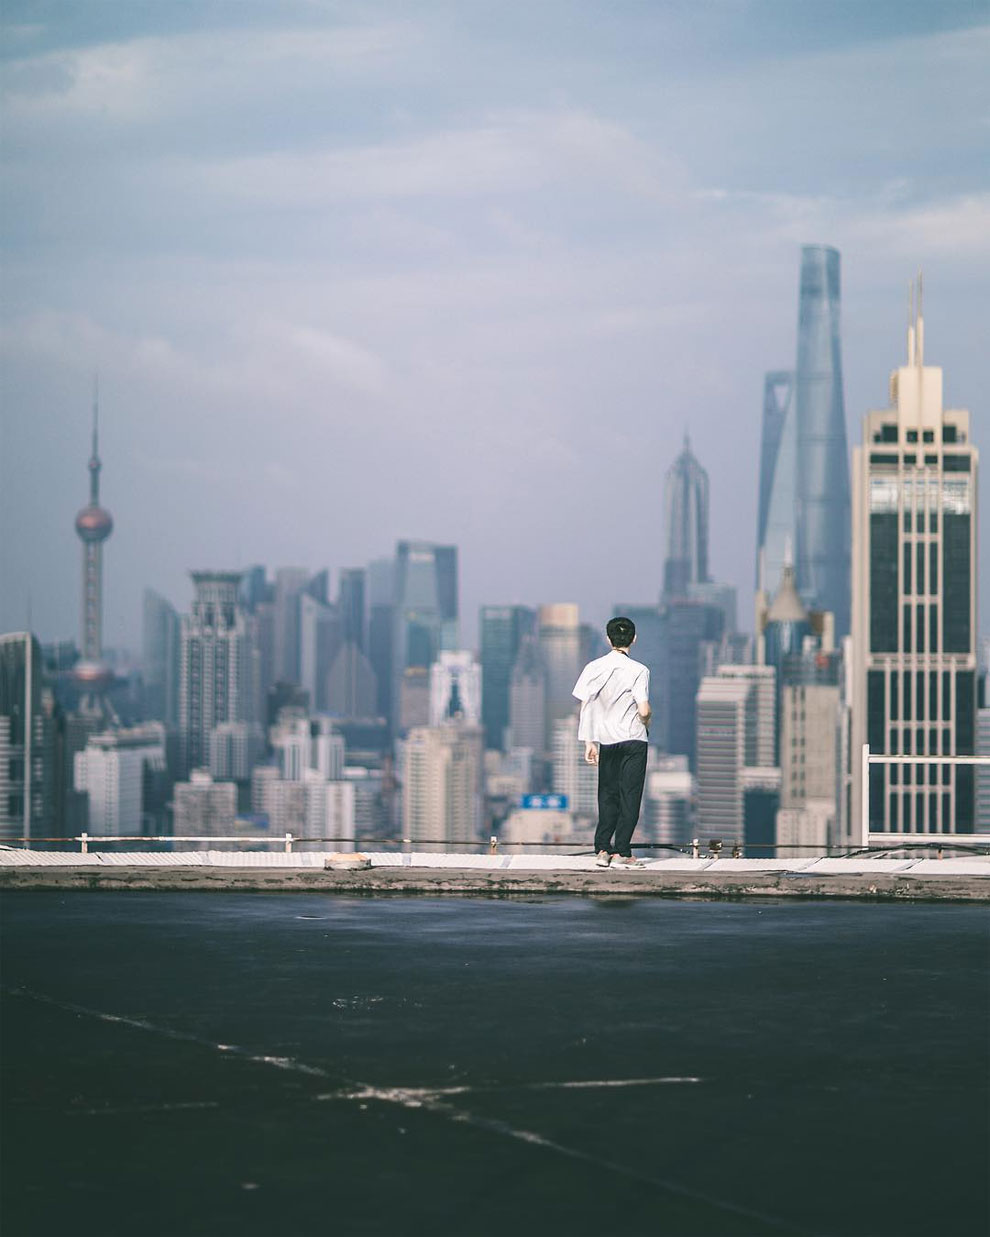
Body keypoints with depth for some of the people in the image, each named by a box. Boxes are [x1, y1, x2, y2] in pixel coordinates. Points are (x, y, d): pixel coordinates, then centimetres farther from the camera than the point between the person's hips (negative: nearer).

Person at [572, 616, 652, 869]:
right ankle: (621, 852, -1)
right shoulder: (638, 670, -10)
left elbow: (585, 706, -1)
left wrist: (588, 742, 5)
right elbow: (644, 711, -16)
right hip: (633, 739, -4)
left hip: (605, 740, 4)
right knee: (629, 796, 2)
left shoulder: (594, 667, 0)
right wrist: (646, 720, 8)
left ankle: (602, 849, 7)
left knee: (607, 796, 13)